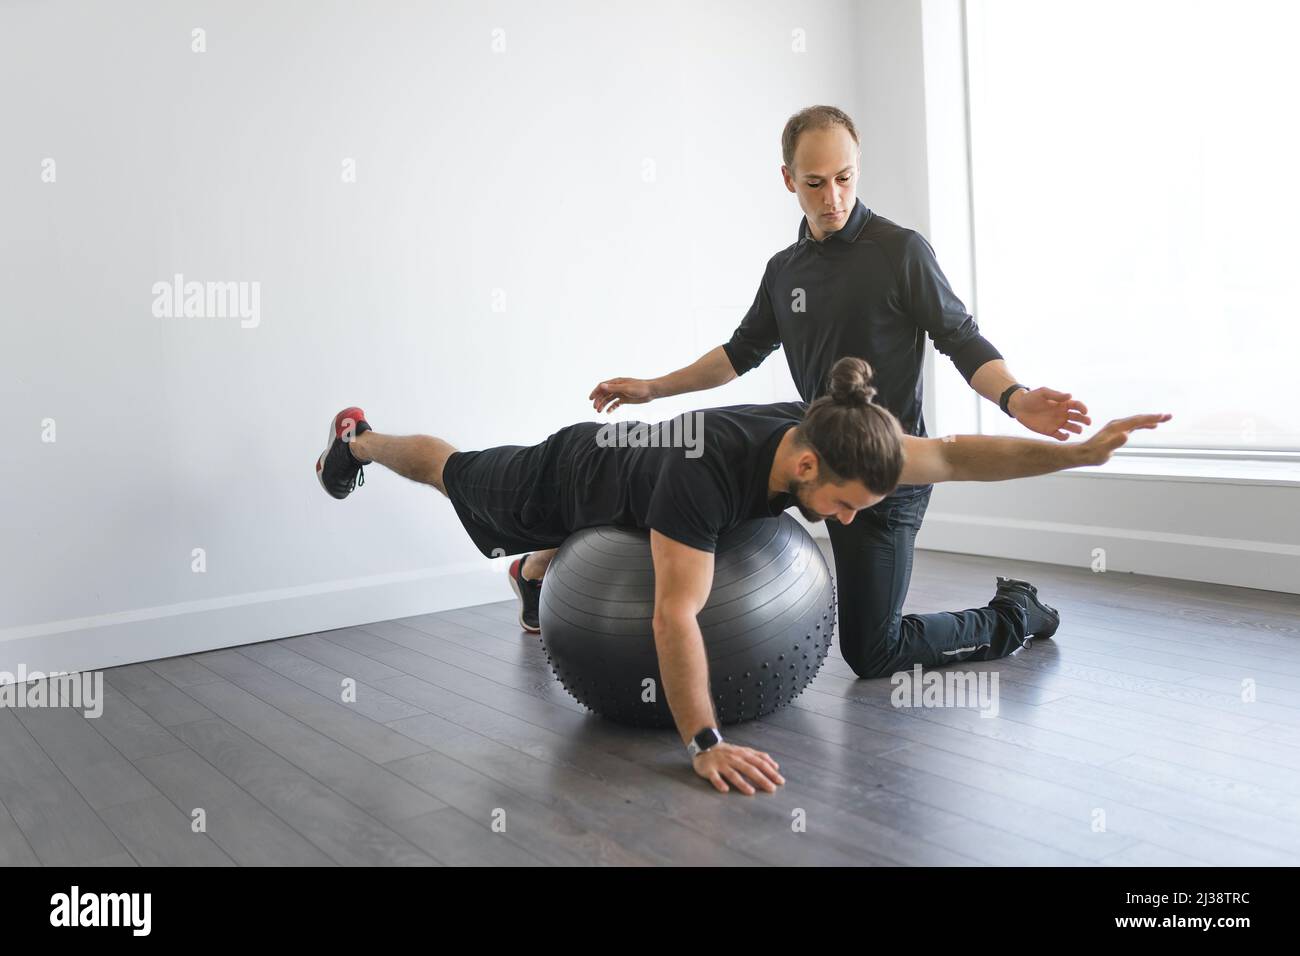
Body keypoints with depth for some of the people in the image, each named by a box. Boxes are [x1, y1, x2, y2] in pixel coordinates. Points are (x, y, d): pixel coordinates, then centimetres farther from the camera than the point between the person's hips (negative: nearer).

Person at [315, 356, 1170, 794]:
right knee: (453, 473, 26)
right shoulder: (707, 473, -50)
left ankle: (530, 579, 71)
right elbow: (676, 615, -50)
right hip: (567, 480, -5)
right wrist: (707, 745, -51)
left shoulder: (826, 437, -31)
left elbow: (955, 457, -29)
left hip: (623, 465, 5)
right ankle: (359, 439, 54)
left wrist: (1082, 451, -36)